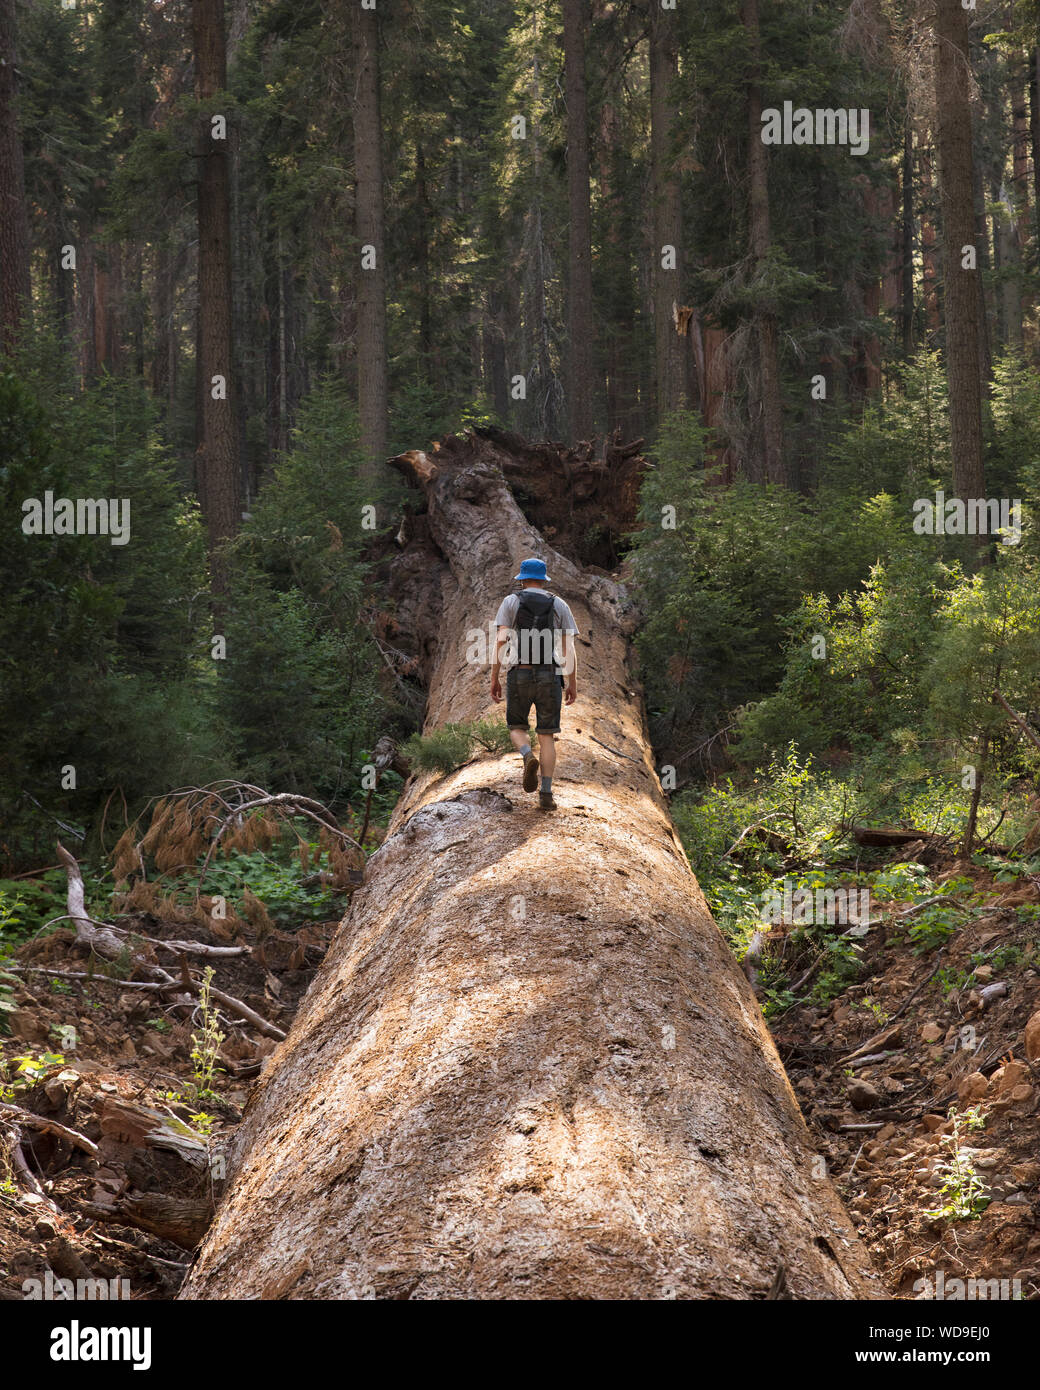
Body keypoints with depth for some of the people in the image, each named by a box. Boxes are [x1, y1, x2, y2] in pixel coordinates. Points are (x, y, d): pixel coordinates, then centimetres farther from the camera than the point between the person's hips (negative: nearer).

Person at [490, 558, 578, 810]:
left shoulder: (511, 602, 3)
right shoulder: (559, 605, 8)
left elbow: (500, 641, -6)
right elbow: (569, 648, 3)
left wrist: (494, 679, -3)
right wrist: (573, 683, 9)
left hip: (519, 676, -1)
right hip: (550, 677, 1)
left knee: (517, 728, 16)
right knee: (546, 736, 7)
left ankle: (529, 758, -17)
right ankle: (546, 794, -3)